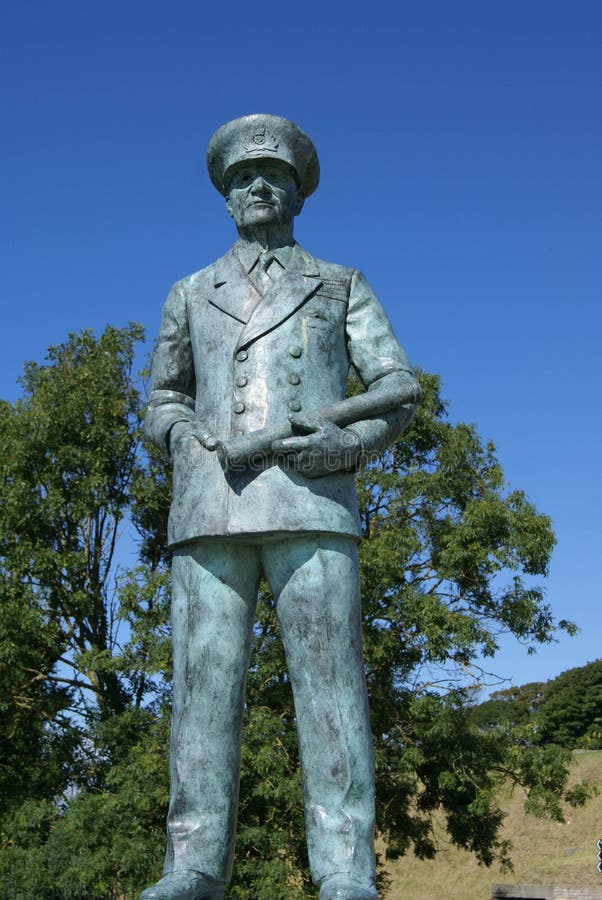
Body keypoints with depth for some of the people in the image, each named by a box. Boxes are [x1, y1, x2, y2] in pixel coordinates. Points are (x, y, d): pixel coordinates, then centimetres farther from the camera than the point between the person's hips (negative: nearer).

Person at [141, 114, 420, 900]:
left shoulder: (342, 286, 19)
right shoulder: (190, 295, 25)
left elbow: (399, 389, 11)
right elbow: (163, 400, 25)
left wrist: (347, 443, -9)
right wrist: (183, 439, 1)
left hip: (310, 502, -2)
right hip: (209, 506, 2)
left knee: (328, 679, -9)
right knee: (205, 680, -4)